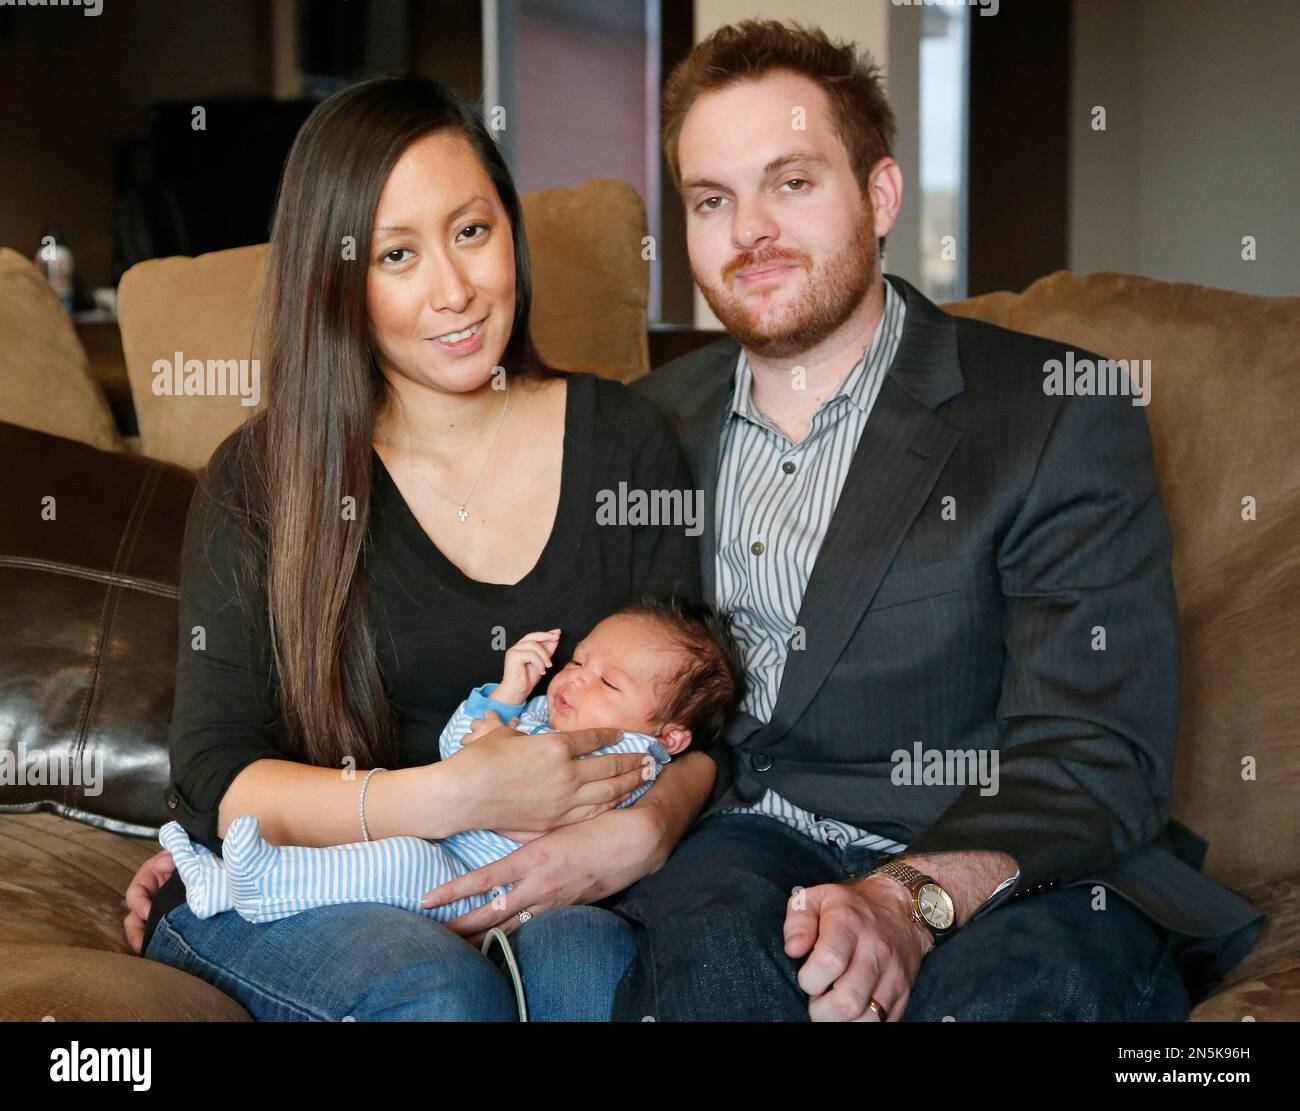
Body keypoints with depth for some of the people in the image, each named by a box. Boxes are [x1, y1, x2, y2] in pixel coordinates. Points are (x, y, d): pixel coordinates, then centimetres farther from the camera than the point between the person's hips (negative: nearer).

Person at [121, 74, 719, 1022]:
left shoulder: (621, 439, 5)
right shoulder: (262, 481, -1)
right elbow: (215, 781, -8)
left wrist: (647, 828, -18)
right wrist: (455, 797, -23)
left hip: (535, 895, 1)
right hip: (278, 898, -1)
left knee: (586, 964, -32)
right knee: (438, 985, -32)